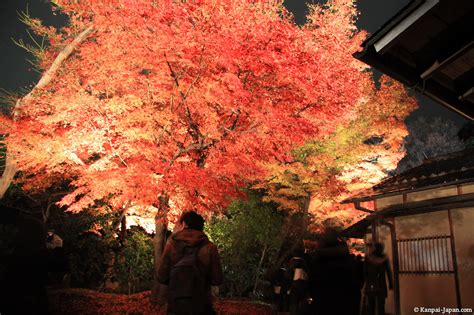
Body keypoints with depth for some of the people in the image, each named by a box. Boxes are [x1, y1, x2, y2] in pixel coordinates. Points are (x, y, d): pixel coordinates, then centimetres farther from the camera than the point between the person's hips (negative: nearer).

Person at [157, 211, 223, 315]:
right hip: (201, 305, -1)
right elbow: (217, 279, -7)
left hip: (176, 304, 1)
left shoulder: (171, 244, -6)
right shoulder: (209, 247, -8)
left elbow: (162, 277, -4)